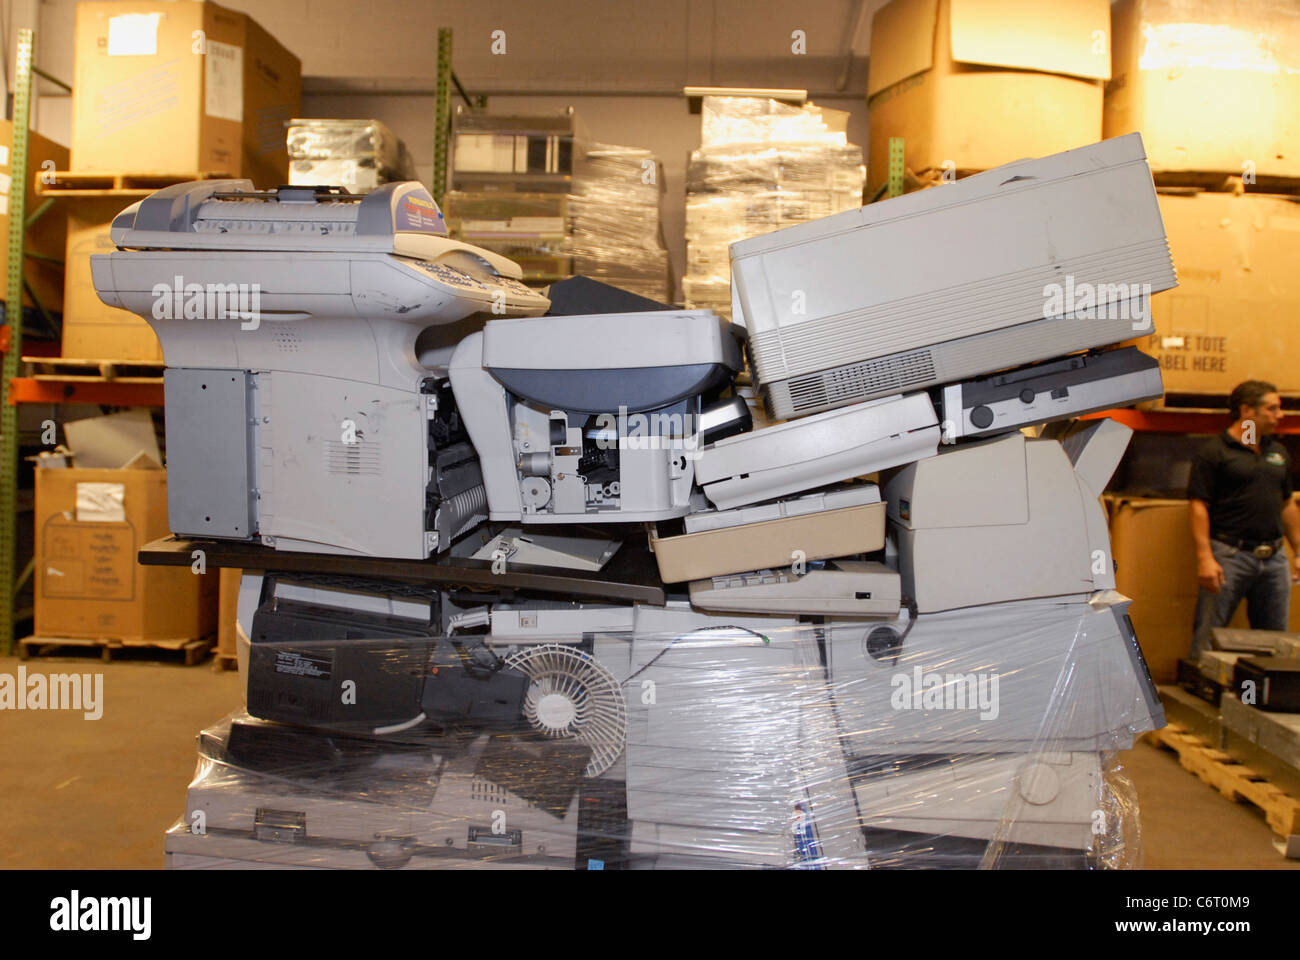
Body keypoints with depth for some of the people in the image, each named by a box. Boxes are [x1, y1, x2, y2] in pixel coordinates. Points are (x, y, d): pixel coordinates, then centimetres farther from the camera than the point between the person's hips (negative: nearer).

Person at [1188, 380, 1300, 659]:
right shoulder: (1214, 452, -6)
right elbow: (1199, 507, -10)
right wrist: (1204, 557, -18)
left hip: (1274, 557, 7)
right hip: (1230, 554, -6)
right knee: (1208, 636, -4)